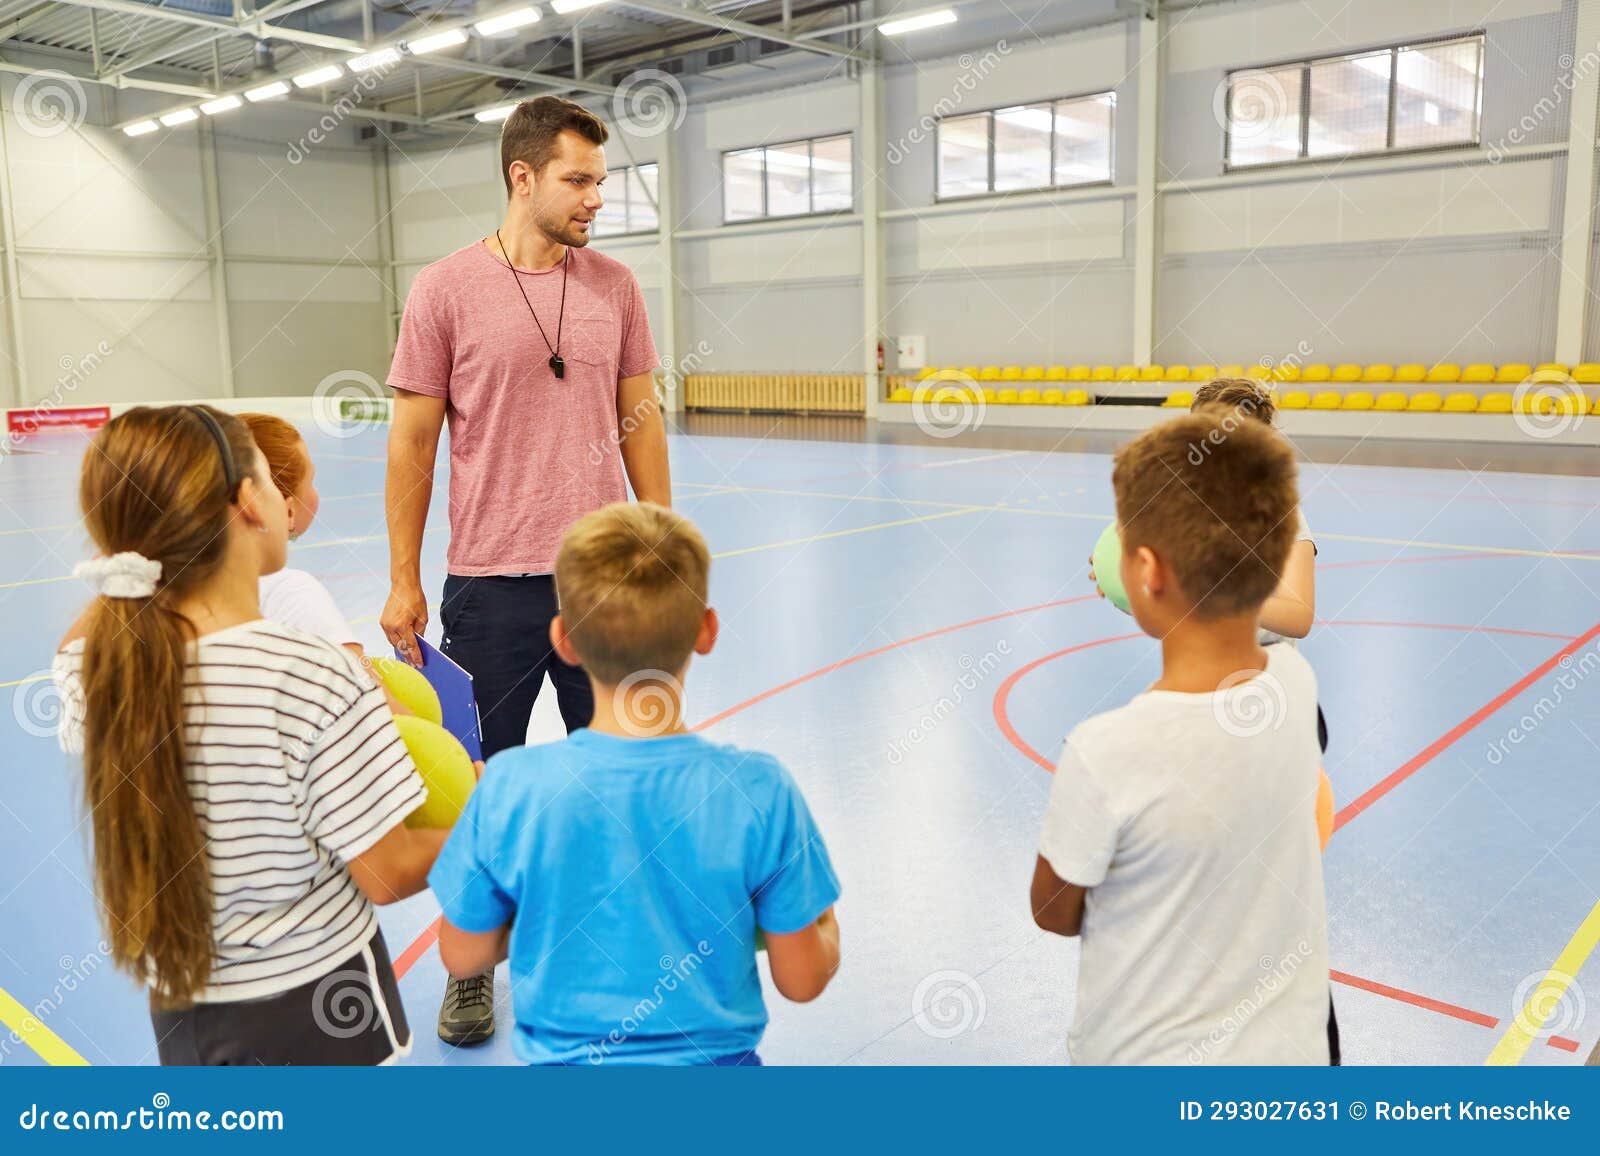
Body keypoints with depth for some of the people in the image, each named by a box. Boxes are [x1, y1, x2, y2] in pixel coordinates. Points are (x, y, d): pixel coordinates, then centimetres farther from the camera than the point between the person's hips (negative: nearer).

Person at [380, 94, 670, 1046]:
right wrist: (404, 582, -1)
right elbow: (413, 443, -1)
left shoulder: (615, 287, 5)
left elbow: (640, 423, 10)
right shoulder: (446, 290, -4)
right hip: (491, 583, -2)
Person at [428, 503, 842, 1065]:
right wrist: (824, 924, 10)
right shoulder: (759, 791, -21)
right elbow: (802, 979, -10)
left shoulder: (508, 787, -18)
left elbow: (462, 955, -3)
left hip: (561, 1059, 1)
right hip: (715, 1058, 0)